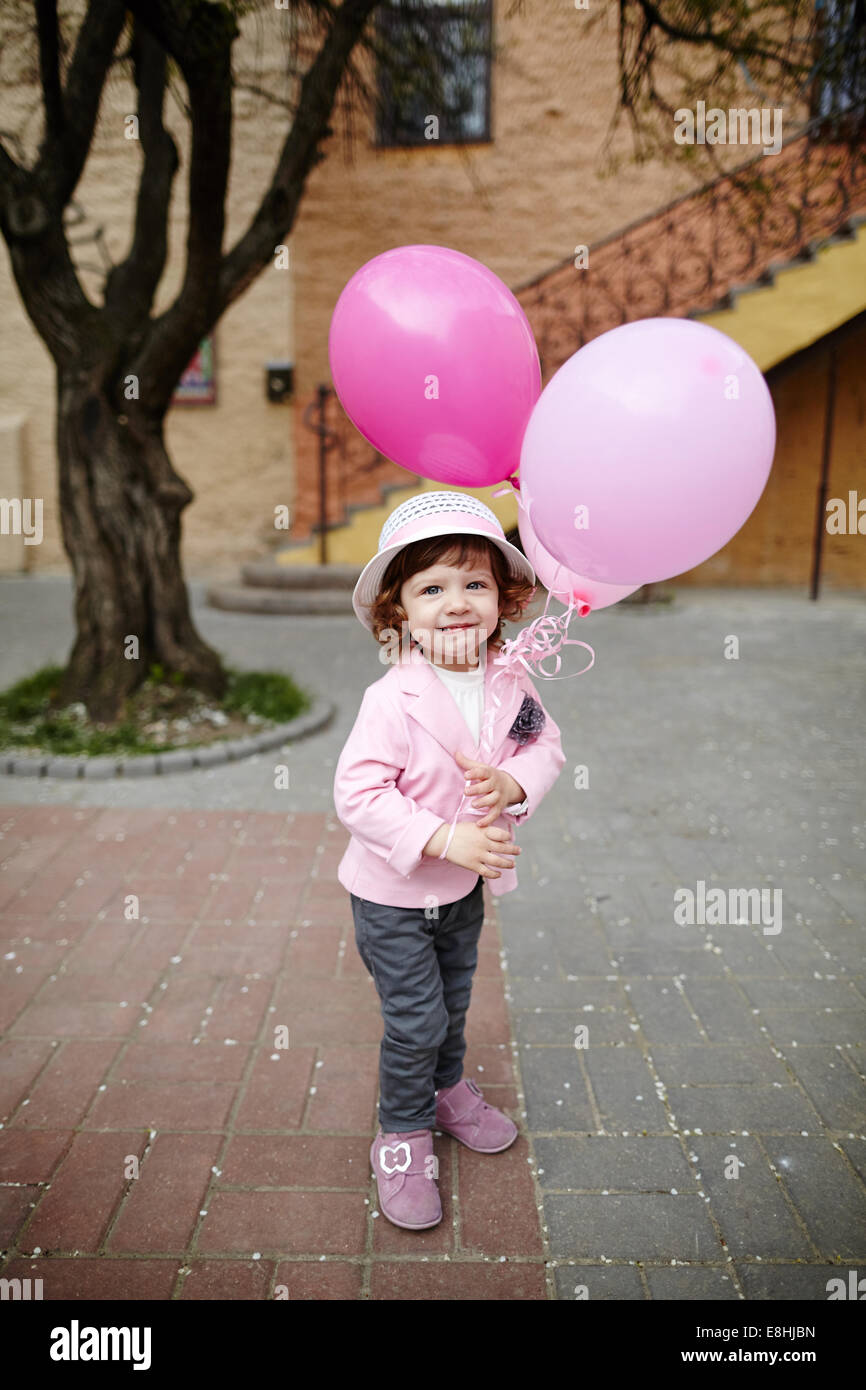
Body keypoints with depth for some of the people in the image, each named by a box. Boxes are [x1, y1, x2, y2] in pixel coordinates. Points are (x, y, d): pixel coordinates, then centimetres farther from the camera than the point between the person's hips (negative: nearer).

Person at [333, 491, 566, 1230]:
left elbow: (546, 747, -3)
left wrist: (513, 783, -25)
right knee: (415, 1018, 4)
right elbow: (357, 793, -28)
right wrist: (444, 839, -33)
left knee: (453, 1001, 25)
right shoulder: (392, 700, -28)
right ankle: (402, 1135, 30)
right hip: (393, 895, -5)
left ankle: (448, 1088, 53)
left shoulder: (510, 682, -11)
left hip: (466, 885, 6)